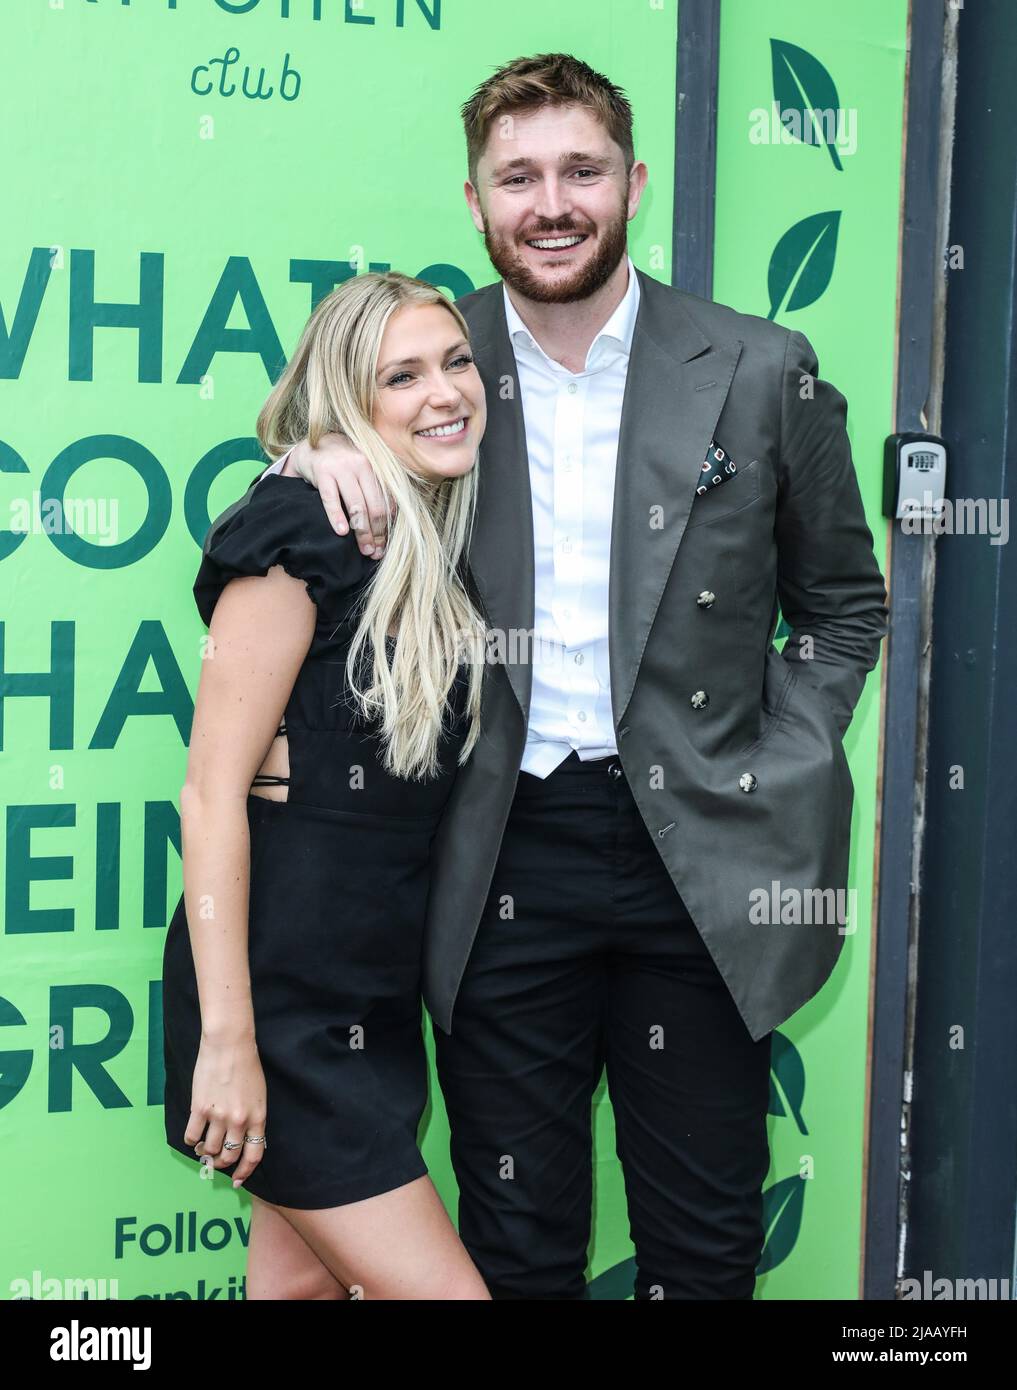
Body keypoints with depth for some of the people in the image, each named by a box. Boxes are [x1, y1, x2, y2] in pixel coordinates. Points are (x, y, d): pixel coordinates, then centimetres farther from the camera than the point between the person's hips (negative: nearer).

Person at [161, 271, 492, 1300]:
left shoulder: (440, 558, 11)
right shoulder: (304, 533, -14)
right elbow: (212, 793, -17)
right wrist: (226, 1039, -19)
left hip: (372, 997, 8)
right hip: (282, 986, -8)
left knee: (305, 1276, 15)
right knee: (440, 1290, -5)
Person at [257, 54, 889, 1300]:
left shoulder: (761, 372, 0)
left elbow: (844, 605, 10)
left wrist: (770, 783, -2)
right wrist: (316, 455, -9)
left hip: (698, 856, 0)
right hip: (506, 859, 1)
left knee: (705, 1243, 12)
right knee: (515, 1244, 11)